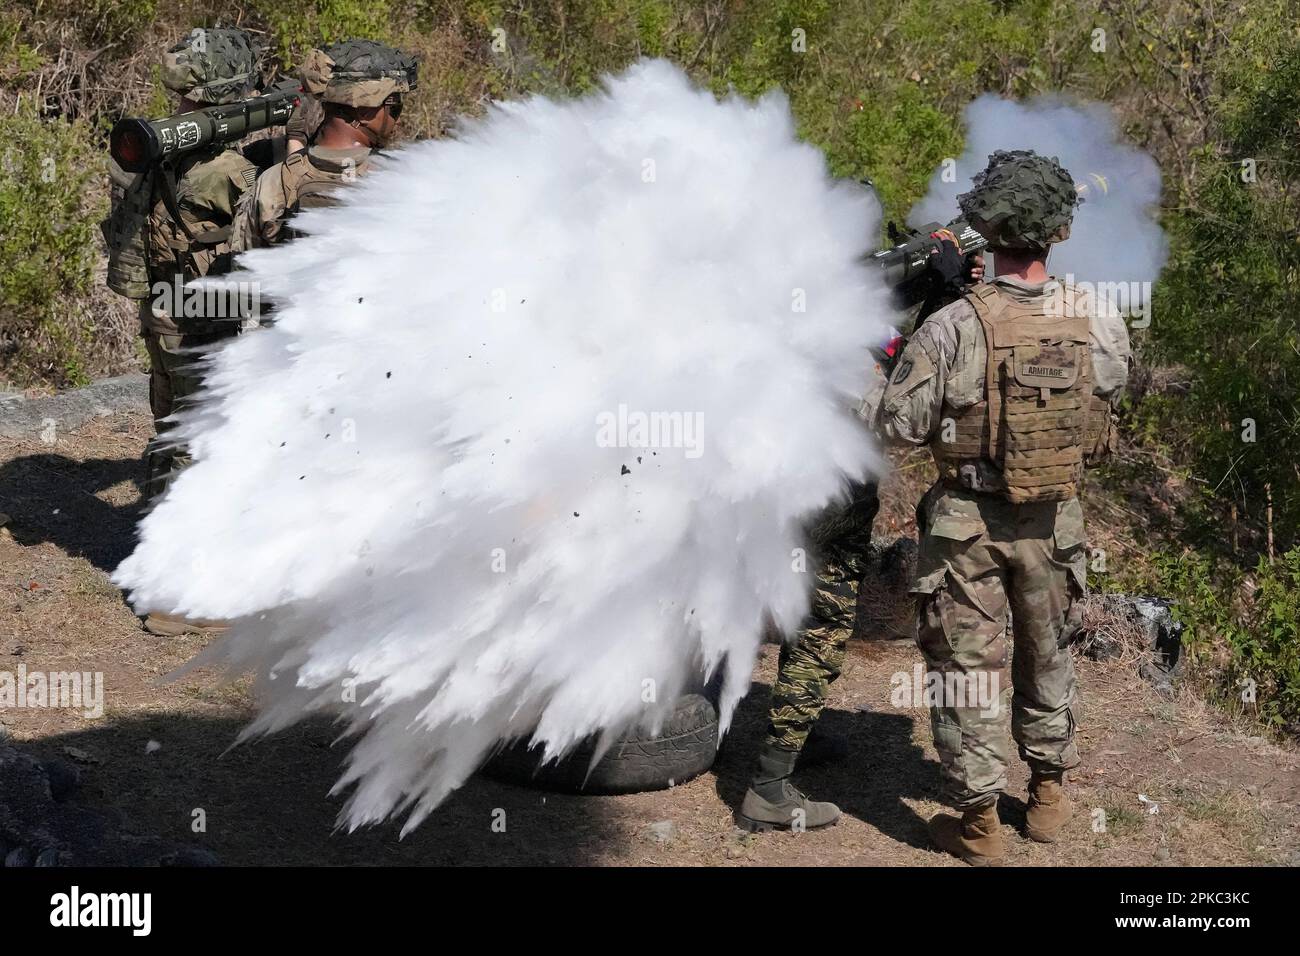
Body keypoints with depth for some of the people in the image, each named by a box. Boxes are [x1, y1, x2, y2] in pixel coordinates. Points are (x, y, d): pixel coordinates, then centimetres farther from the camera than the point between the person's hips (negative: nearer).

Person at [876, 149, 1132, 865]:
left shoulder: (952, 327, -21)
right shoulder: (1101, 324, -11)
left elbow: (899, 425, -15)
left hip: (967, 521, -3)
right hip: (1055, 520, 3)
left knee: (967, 665, 9)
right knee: (1047, 656, 22)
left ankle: (979, 822, 16)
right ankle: (1048, 793, 36)